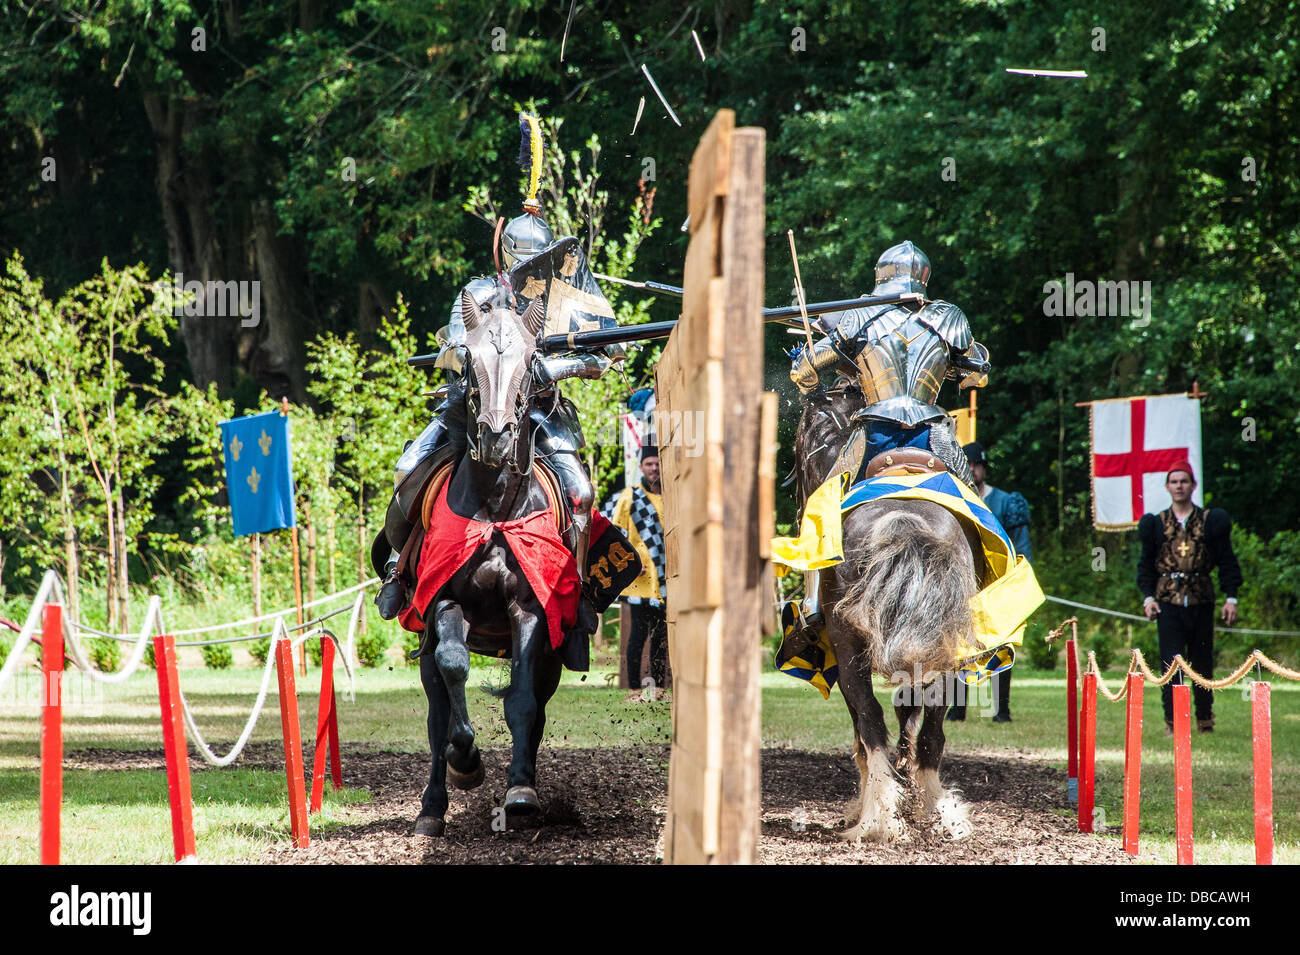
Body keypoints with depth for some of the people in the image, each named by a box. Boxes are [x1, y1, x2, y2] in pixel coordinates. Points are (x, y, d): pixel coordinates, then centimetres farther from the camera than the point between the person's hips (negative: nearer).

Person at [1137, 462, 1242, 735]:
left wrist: (1231, 598, 0)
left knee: (1202, 662, 5)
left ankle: (1205, 720, 18)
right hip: (1168, 602, 0)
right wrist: (1148, 597, -1)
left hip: (1201, 601, 0)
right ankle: (1172, 721, -4)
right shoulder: (1156, 524, 8)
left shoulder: (1210, 521, 6)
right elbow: (1146, 565, 12)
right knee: (1171, 663, -7)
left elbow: (1226, 561, 7)